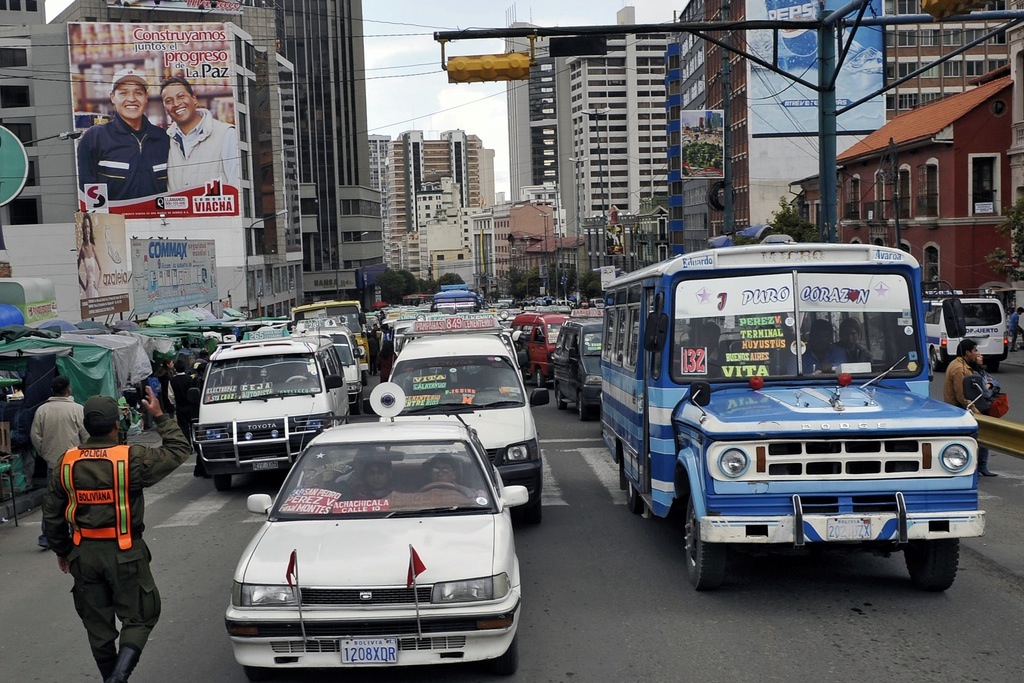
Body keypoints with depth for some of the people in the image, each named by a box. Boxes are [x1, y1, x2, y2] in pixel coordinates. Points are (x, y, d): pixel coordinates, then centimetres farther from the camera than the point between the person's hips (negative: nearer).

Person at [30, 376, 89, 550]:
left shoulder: (42, 410, 0)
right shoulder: (76, 409, -10)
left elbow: (35, 437, 3)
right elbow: (87, 436, -8)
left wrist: (45, 454, 16)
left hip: (52, 462, 3)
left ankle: (47, 535, 6)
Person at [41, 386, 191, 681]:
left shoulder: (67, 463, -1)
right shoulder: (132, 458, -14)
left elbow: (52, 513, 6)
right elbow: (179, 450, -3)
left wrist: (62, 550, 19)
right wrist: (160, 417, 5)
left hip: (84, 554, 4)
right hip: (124, 554, -4)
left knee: (98, 624, 16)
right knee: (138, 618, 7)